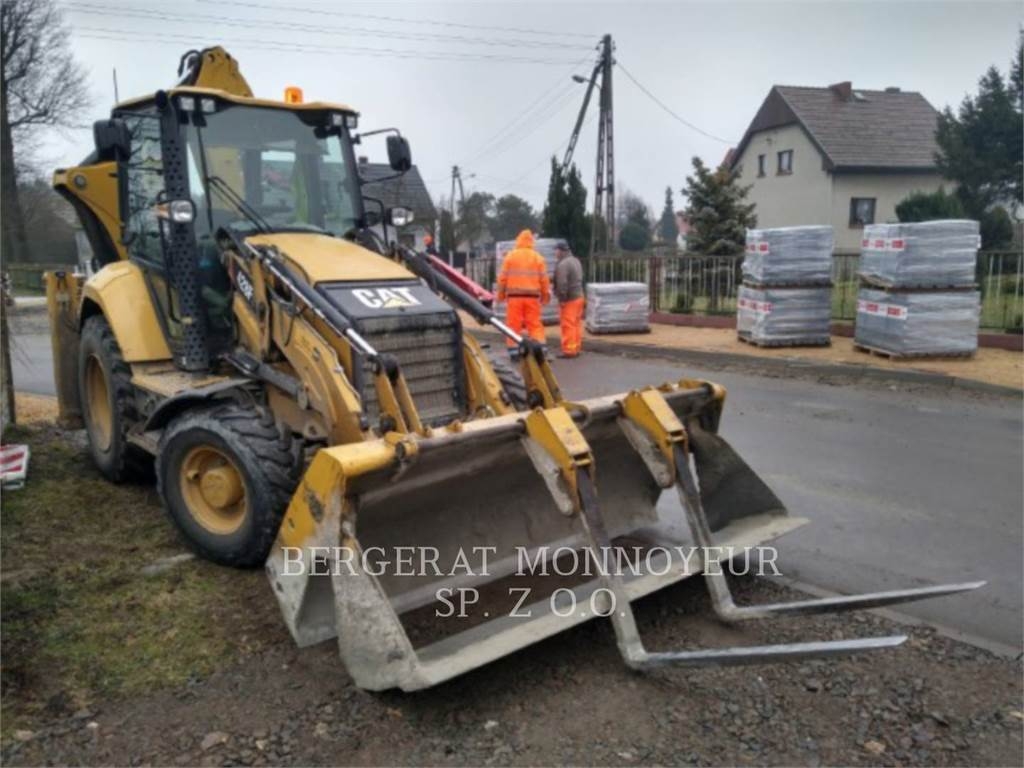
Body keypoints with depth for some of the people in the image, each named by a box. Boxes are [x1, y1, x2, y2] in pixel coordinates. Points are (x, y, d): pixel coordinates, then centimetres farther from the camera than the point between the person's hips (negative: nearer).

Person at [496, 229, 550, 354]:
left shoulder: (510, 256, 3)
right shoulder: (538, 257, 6)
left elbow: (503, 277, 1)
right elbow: (544, 279, 4)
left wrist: (501, 294, 10)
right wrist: (545, 295, 15)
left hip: (514, 296, -1)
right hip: (532, 296, 1)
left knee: (514, 324, 3)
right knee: (535, 324, 6)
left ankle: (513, 349, 2)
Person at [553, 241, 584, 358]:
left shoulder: (563, 264, -18)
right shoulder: (576, 261, 14)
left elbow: (562, 284, -24)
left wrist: (562, 298, -18)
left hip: (569, 299, -10)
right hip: (579, 296, 10)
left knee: (568, 325, -6)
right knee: (576, 323, 14)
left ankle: (569, 350, -4)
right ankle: (577, 347, 19)